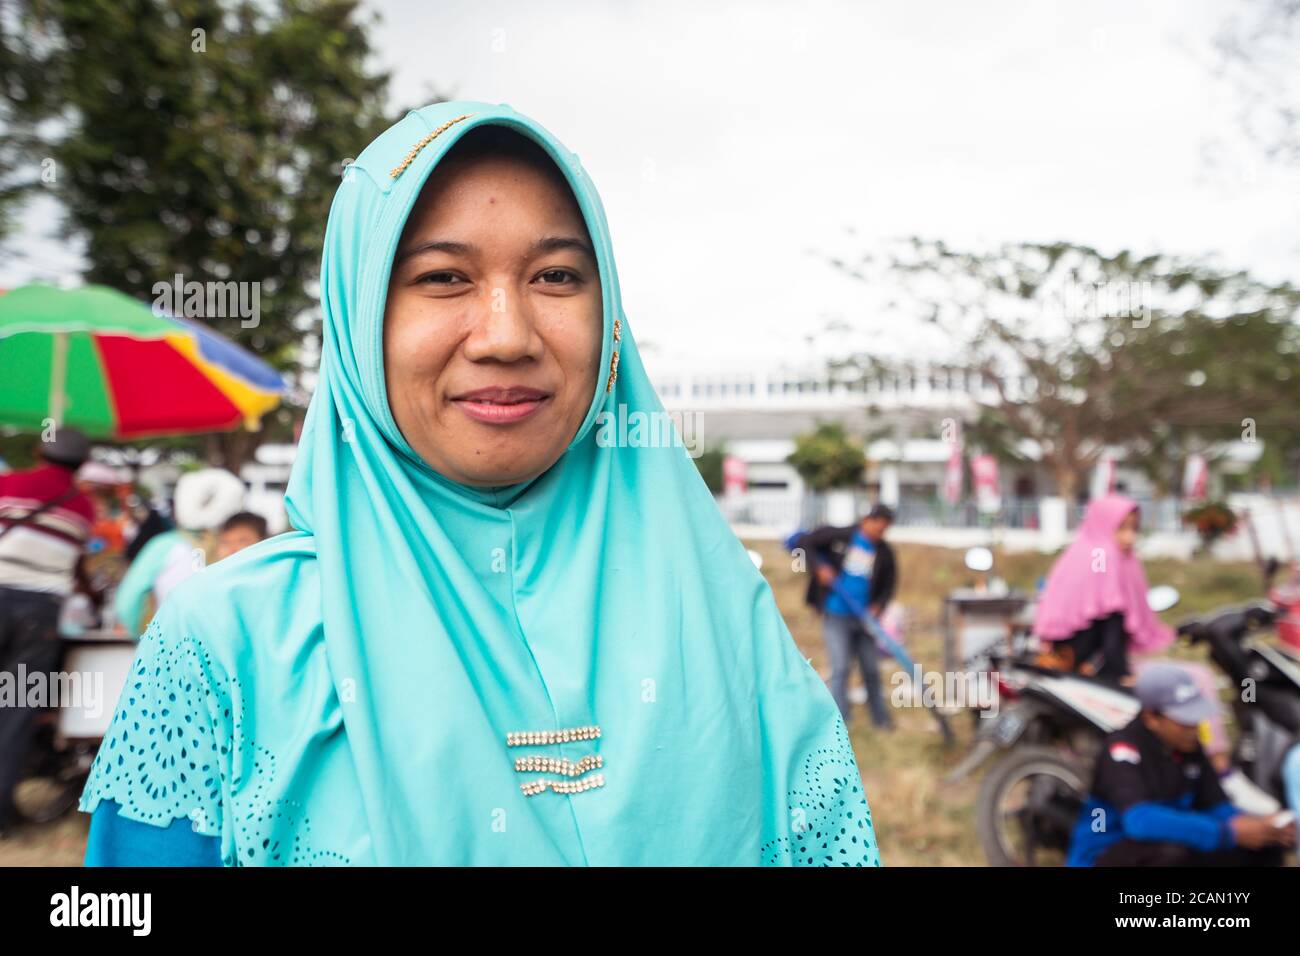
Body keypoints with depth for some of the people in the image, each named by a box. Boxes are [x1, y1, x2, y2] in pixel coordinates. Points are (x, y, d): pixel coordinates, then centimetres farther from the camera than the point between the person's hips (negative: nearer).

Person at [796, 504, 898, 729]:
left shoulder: (885, 553, 2)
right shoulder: (839, 536, -6)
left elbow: (889, 585, 7)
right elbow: (805, 543, -2)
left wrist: (878, 607, -11)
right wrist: (820, 567, -13)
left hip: (864, 618, 3)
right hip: (836, 616, -3)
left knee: (871, 669, 12)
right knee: (841, 668, -8)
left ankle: (880, 717, 28)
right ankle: (841, 720, -2)